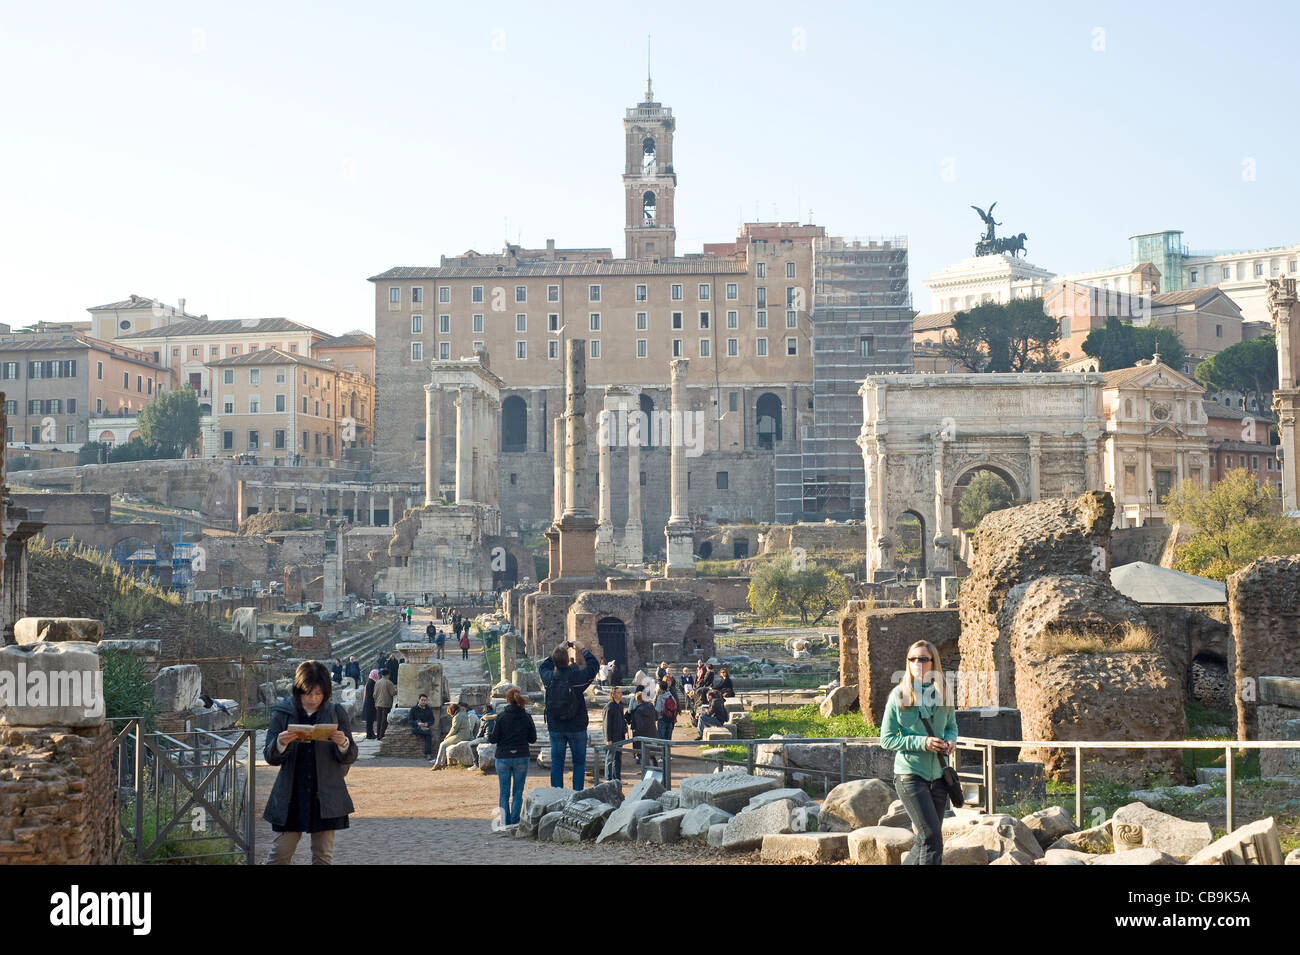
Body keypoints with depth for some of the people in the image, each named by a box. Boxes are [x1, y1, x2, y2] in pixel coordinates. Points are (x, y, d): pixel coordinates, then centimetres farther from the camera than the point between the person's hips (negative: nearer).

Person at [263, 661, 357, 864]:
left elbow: (350, 758, 4)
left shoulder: (336, 713, 3)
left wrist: (343, 744, -19)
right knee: (279, 855, 0)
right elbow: (270, 758, 0)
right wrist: (281, 744, -21)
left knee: (323, 856, 8)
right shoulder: (283, 713, 1)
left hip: (326, 799, 1)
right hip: (291, 798, -1)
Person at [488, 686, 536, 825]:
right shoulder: (526, 717, -3)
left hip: (503, 758, -1)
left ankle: (505, 823, 4)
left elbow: (493, 739, -8)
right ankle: (515, 821, 2)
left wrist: (489, 734, 13)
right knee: (518, 792, 8)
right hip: (521, 758, 1)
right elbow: (533, 739, 3)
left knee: (504, 793, 8)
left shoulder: (501, 717, -8)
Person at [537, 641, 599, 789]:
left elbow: (542, 666, 17)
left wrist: (559, 650, 18)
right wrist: (583, 649, 16)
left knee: (556, 763, 9)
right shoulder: (578, 676, -15)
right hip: (577, 727, -2)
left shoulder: (548, 677, -7)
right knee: (579, 762, 8)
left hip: (555, 728, 2)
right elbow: (594, 664, 4)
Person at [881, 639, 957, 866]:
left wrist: (951, 739, -3)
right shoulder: (899, 695, -6)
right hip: (910, 775, -5)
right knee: (932, 838, -13)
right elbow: (886, 738, -5)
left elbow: (951, 725, 21)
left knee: (926, 839, 12)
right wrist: (922, 743, -17)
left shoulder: (942, 693, 5)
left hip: (938, 775, 5)